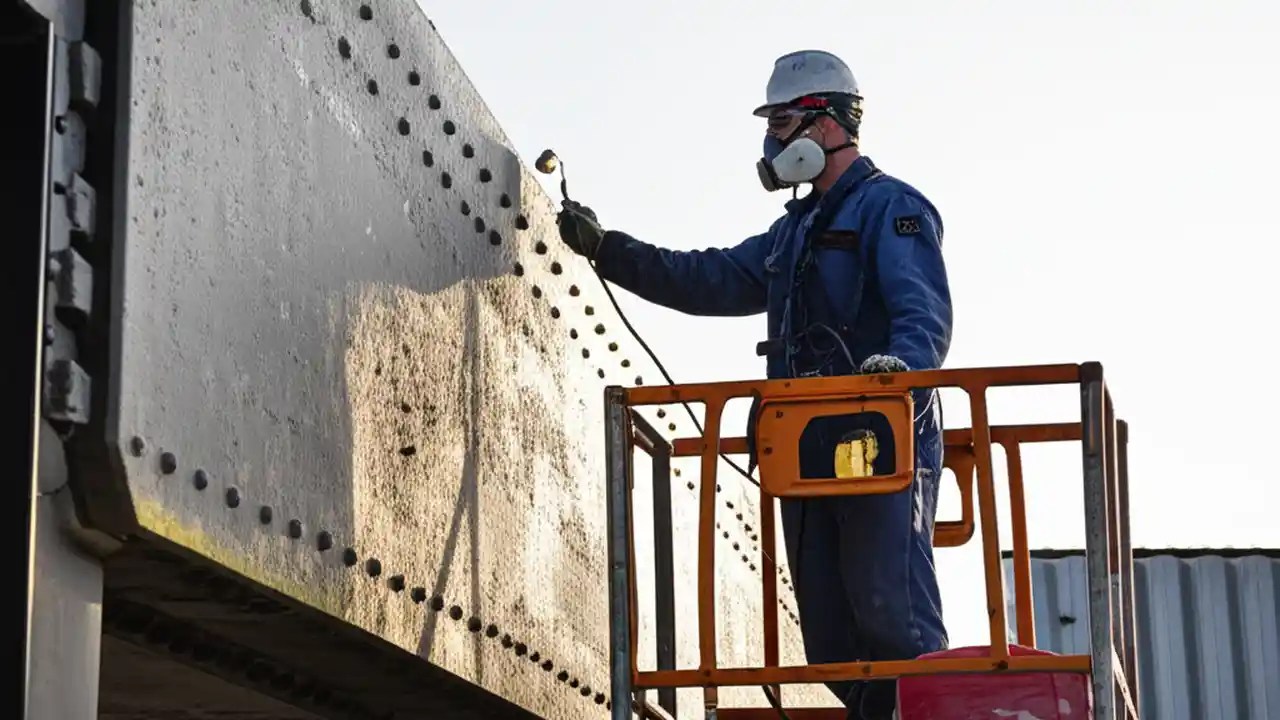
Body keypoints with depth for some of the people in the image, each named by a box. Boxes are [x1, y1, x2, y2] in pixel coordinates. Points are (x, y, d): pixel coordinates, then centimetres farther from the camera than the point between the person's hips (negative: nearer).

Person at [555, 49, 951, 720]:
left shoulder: (892, 207, -2)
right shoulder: (794, 230, 26)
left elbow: (925, 311, -16)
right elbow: (710, 281, 24)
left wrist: (901, 363, -37)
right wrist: (605, 249, 19)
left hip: (883, 441, -9)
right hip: (806, 447, 9)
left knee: (894, 615, -16)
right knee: (828, 630, 5)